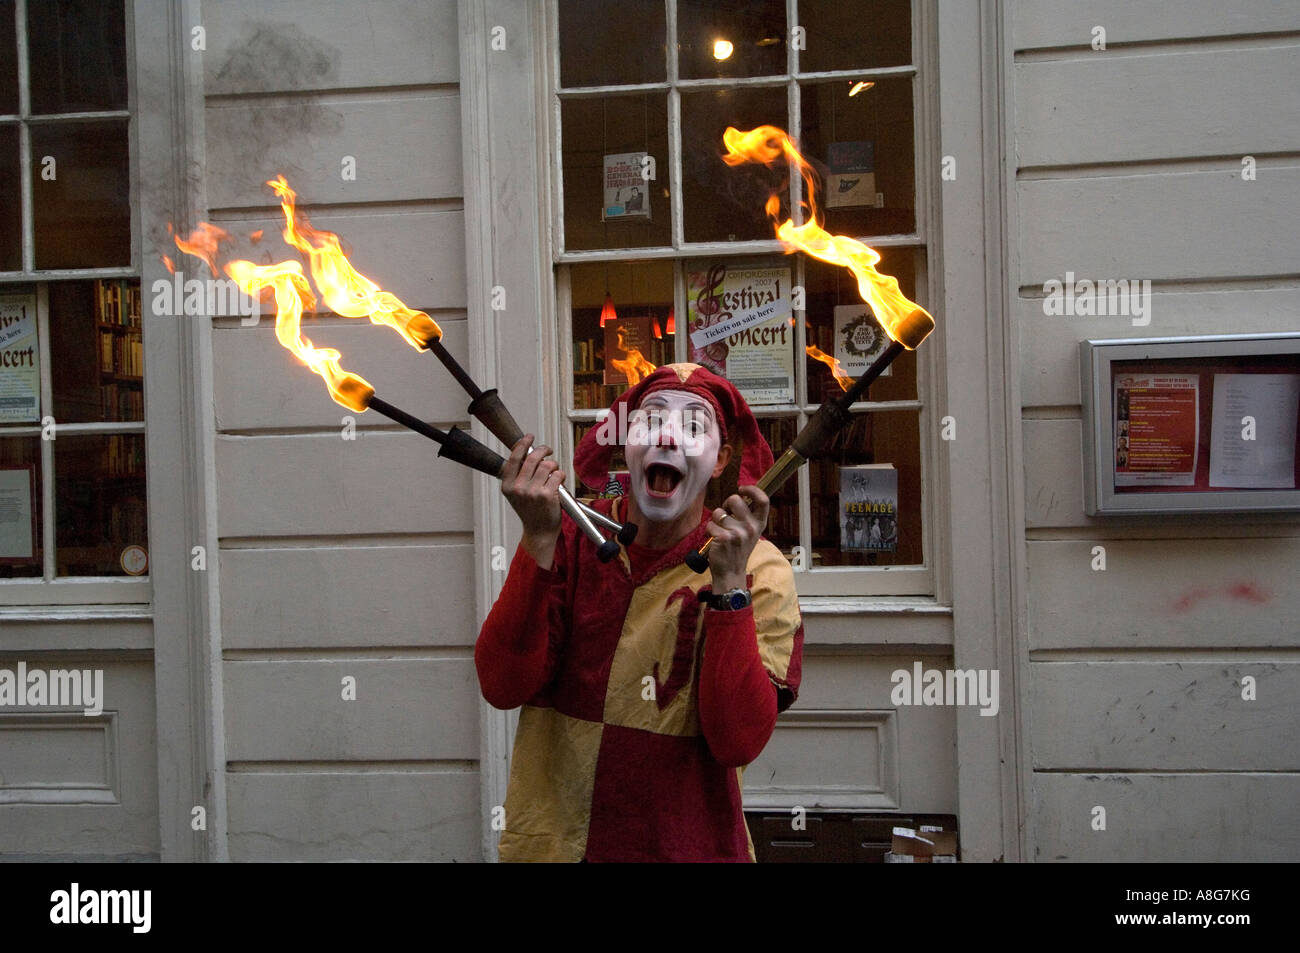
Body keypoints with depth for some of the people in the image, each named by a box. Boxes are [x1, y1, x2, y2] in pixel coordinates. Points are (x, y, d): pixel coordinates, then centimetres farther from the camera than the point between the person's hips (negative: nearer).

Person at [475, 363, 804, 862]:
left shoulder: (759, 570, -10)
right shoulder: (570, 539, -6)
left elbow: (737, 743, -19)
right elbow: (502, 688, -16)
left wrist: (728, 582, -27)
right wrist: (539, 541, -25)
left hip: (687, 845, -1)